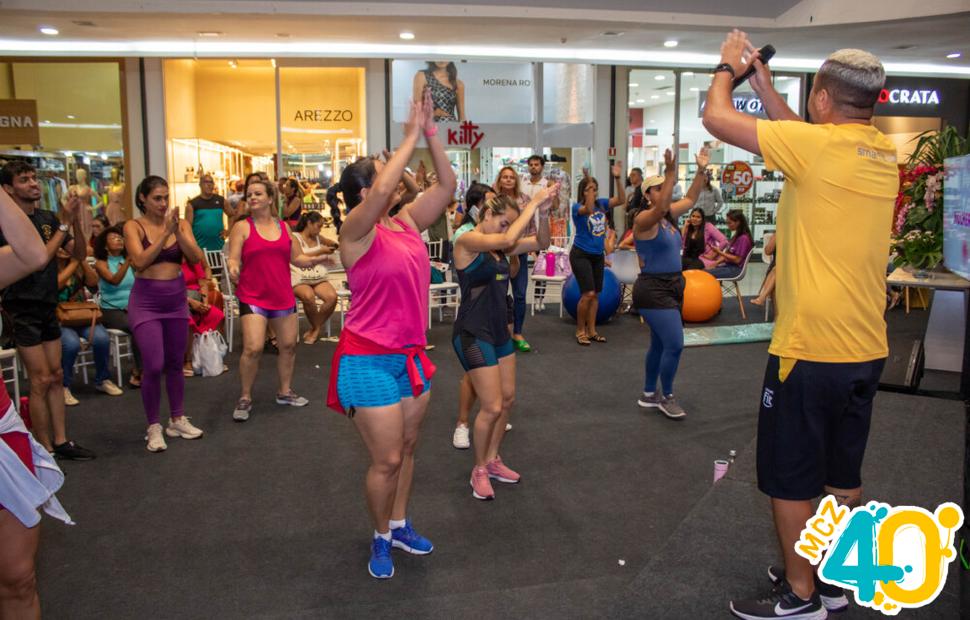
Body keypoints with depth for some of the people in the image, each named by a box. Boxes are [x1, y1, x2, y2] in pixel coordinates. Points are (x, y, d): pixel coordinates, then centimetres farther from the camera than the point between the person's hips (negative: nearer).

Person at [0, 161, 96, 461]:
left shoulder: (47, 218, 4)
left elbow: (80, 254, 1)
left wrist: (76, 220, -14)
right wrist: (64, 224, -20)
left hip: (48, 307, 6)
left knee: (56, 376, 10)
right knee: (41, 380, -4)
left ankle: (60, 441, 18)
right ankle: (46, 450, 6)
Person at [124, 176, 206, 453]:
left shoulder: (181, 223, 2)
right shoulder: (134, 226, -5)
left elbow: (196, 258, -9)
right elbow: (140, 261, -18)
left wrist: (177, 231, -21)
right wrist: (165, 232, -21)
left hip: (177, 299, 3)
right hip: (146, 301, -3)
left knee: (175, 364, 12)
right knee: (153, 366, -8)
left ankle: (178, 419, 25)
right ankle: (154, 427, 7)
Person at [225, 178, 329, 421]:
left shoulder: (284, 227, 10)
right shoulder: (242, 227, -2)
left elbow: (297, 258, 13)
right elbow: (233, 258, -9)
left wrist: (317, 259, -4)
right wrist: (233, 267, -31)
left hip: (283, 296, 5)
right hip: (253, 298, -5)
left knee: (288, 345, 12)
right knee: (253, 348, -14)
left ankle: (285, 392, 30)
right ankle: (245, 398, 4)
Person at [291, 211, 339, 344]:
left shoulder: (318, 238, 19)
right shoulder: (294, 237, 3)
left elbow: (334, 244, 34)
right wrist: (321, 251, -10)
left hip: (318, 277, 5)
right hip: (299, 279, -5)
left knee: (332, 297, -27)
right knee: (309, 296, -38)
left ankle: (315, 329, -6)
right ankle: (316, 328, -10)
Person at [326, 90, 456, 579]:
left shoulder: (407, 223, 5)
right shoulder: (356, 230, -14)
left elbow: (447, 185, 4)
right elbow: (384, 189, -31)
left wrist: (431, 132, -3)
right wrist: (412, 134, -23)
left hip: (411, 356, 7)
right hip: (369, 361, -7)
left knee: (407, 448, 18)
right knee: (387, 459, 1)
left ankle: (400, 525, 37)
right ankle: (381, 538, 25)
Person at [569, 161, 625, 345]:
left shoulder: (601, 204, 4)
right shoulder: (577, 207, -11)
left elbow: (621, 200, -3)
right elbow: (588, 209, -32)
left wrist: (617, 178, -12)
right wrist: (588, 186, -31)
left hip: (598, 255, 6)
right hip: (581, 255, -6)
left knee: (595, 294, 10)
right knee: (588, 294, -12)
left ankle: (591, 330, 20)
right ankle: (580, 330, 3)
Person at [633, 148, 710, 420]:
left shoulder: (669, 216, 9)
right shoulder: (644, 219, -15)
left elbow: (689, 199, 21)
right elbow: (659, 209, -35)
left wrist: (701, 170, 13)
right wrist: (670, 174, -42)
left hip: (672, 287, 9)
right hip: (653, 290, -9)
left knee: (660, 344, 16)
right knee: (675, 345, -12)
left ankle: (649, 395, 28)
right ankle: (666, 397, 5)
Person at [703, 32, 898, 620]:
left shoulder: (819, 146, -16)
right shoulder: (885, 154, 6)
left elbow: (717, 118, -11)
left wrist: (727, 68, 8)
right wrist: (763, 81, 22)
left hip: (809, 350, -8)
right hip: (867, 350, 8)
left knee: (791, 477, 8)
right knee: (845, 473, 19)